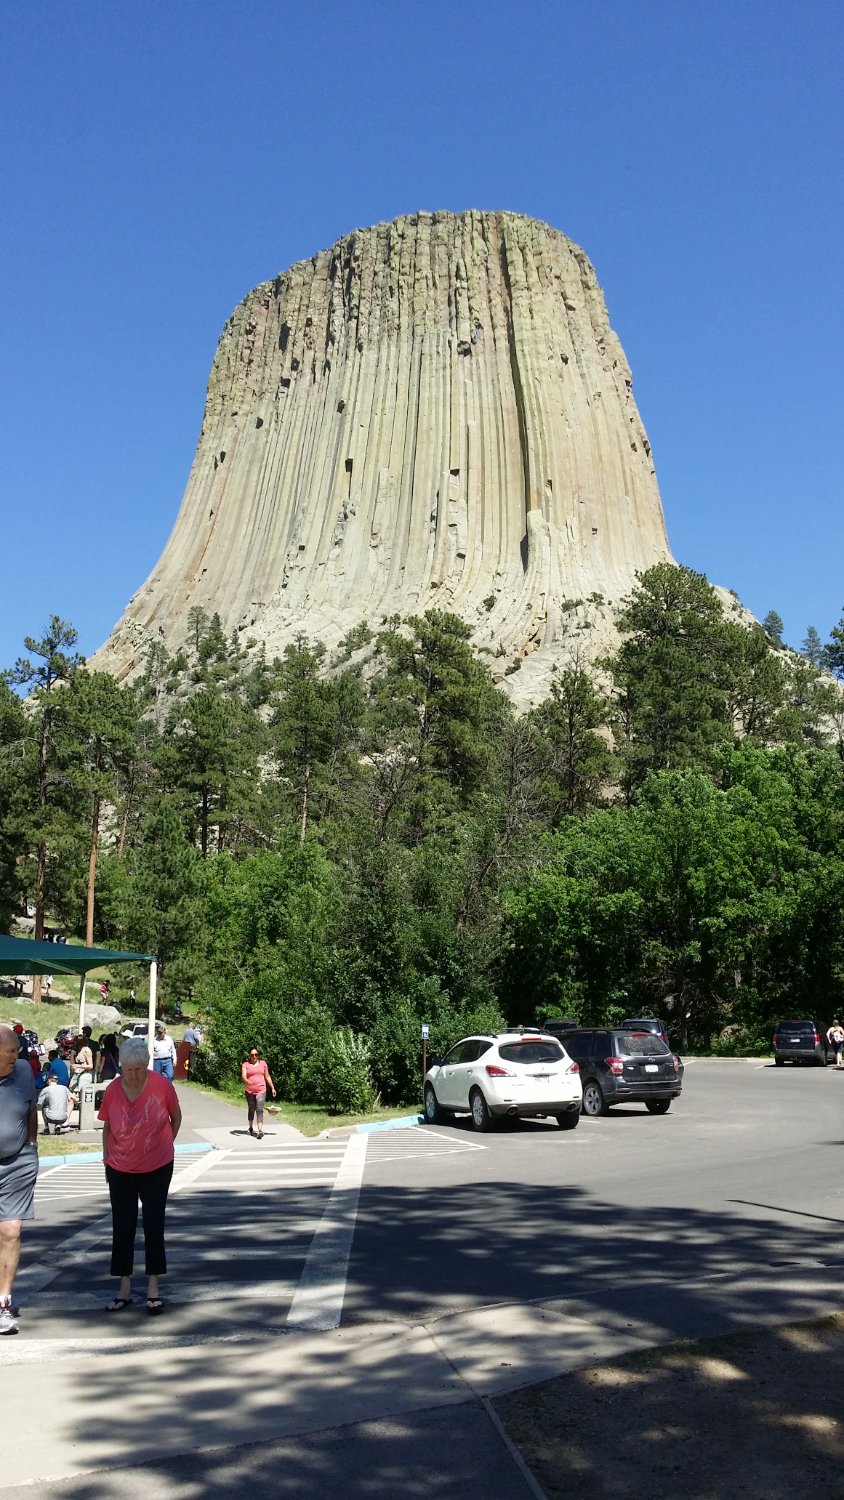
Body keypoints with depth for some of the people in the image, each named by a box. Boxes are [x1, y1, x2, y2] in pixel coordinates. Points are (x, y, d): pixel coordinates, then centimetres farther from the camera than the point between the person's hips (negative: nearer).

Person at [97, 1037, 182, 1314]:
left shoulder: (161, 1085, -14)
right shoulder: (113, 1090, -10)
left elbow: (176, 1117, 3)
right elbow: (107, 1127, 4)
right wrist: (107, 1158, 5)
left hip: (156, 1168, -1)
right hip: (120, 1170, 2)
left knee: (154, 1226, 4)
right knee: (122, 1227, 7)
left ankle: (153, 1288, 13)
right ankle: (124, 1288, 19)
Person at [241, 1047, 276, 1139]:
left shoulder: (263, 1063, 8)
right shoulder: (245, 1065, 3)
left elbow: (267, 1076, 15)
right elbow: (243, 1075, -13)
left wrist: (273, 1088, 15)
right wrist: (246, 1081, -35)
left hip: (261, 1090, -1)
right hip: (250, 1091, 1)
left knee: (259, 1110, -14)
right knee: (251, 1110, 13)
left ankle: (260, 1131, -23)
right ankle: (250, 1128, 34)